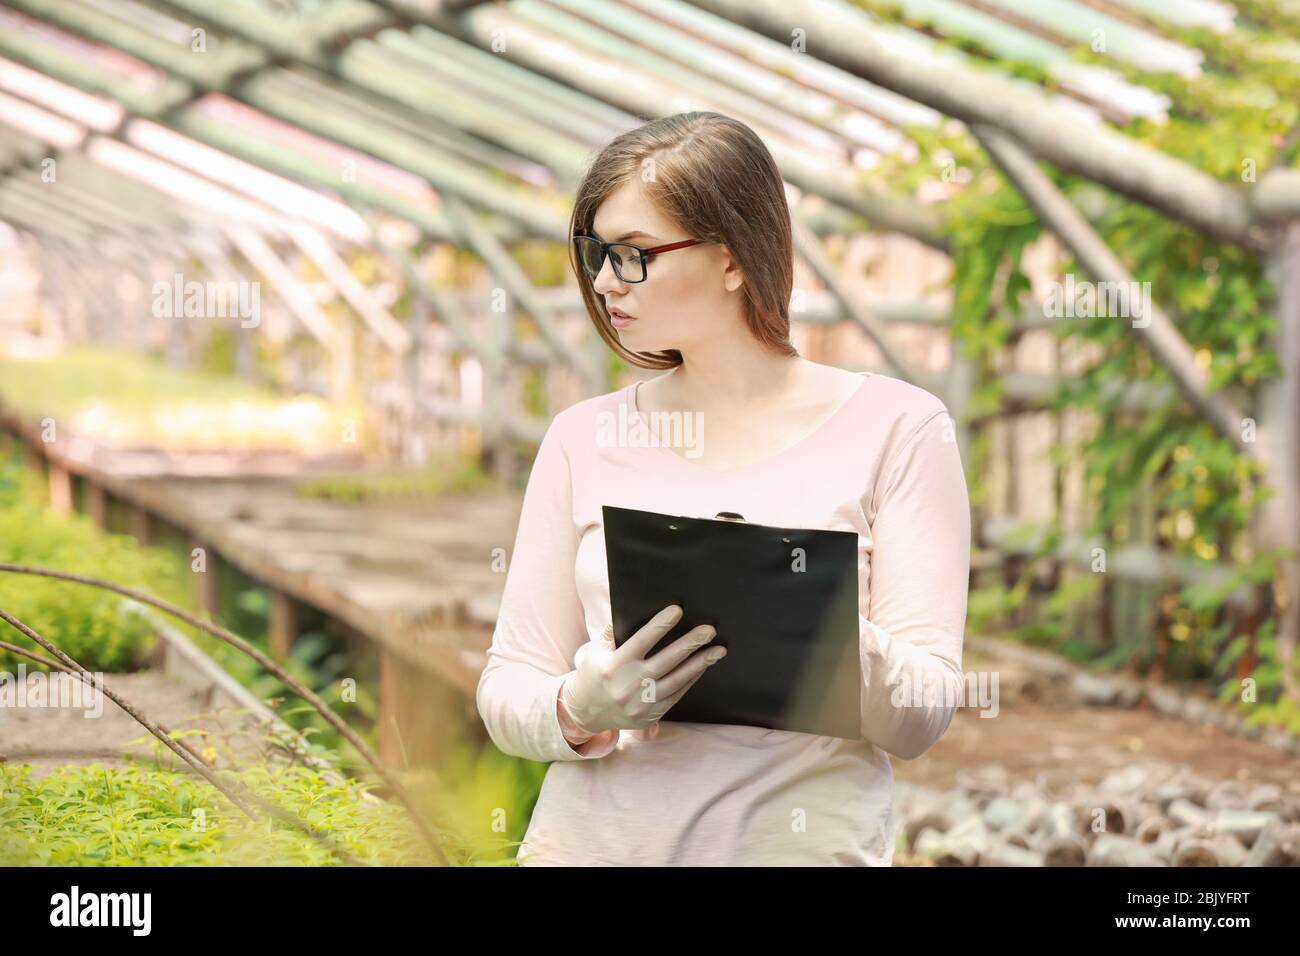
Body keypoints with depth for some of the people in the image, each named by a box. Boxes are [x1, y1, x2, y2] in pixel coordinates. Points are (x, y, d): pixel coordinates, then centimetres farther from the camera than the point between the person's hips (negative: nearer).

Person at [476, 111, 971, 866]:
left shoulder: (895, 427, 1)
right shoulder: (585, 438, 9)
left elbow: (921, 721, -2)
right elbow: (507, 688, 10)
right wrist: (580, 711, -11)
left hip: (800, 839, -2)